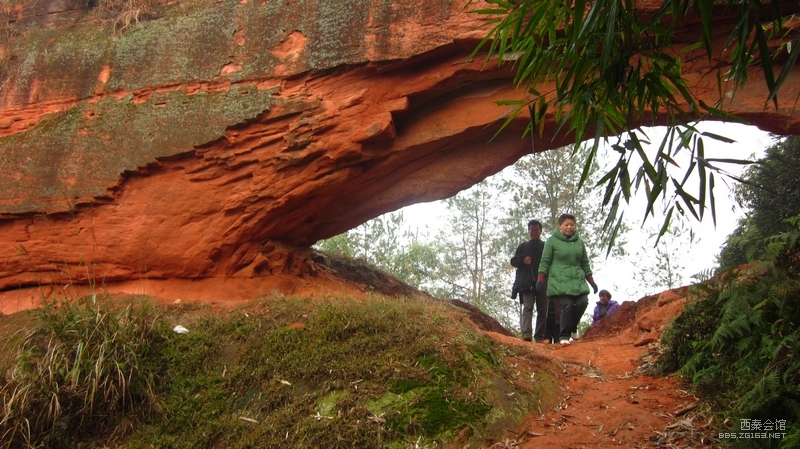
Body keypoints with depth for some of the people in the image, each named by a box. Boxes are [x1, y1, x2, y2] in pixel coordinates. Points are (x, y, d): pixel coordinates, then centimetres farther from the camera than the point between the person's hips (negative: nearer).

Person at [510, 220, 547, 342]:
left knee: (542, 310, 0)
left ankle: (540, 336, 2)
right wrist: (523, 260, -8)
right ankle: (526, 333, -26)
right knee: (527, 307, -14)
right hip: (527, 282, -1)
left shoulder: (546, 246, 16)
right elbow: (513, 261, 13)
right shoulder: (523, 246, 17)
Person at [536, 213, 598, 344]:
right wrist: (541, 278, -9)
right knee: (567, 305, -14)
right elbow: (545, 261, 0)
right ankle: (564, 336, 0)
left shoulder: (579, 242, 14)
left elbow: (585, 263, 19)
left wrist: (591, 281, 17)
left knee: (583, 302, -11)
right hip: (560, 281, -4)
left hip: (578, 280, 4)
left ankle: (572, 327, 16)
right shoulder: (552, 241, 1)